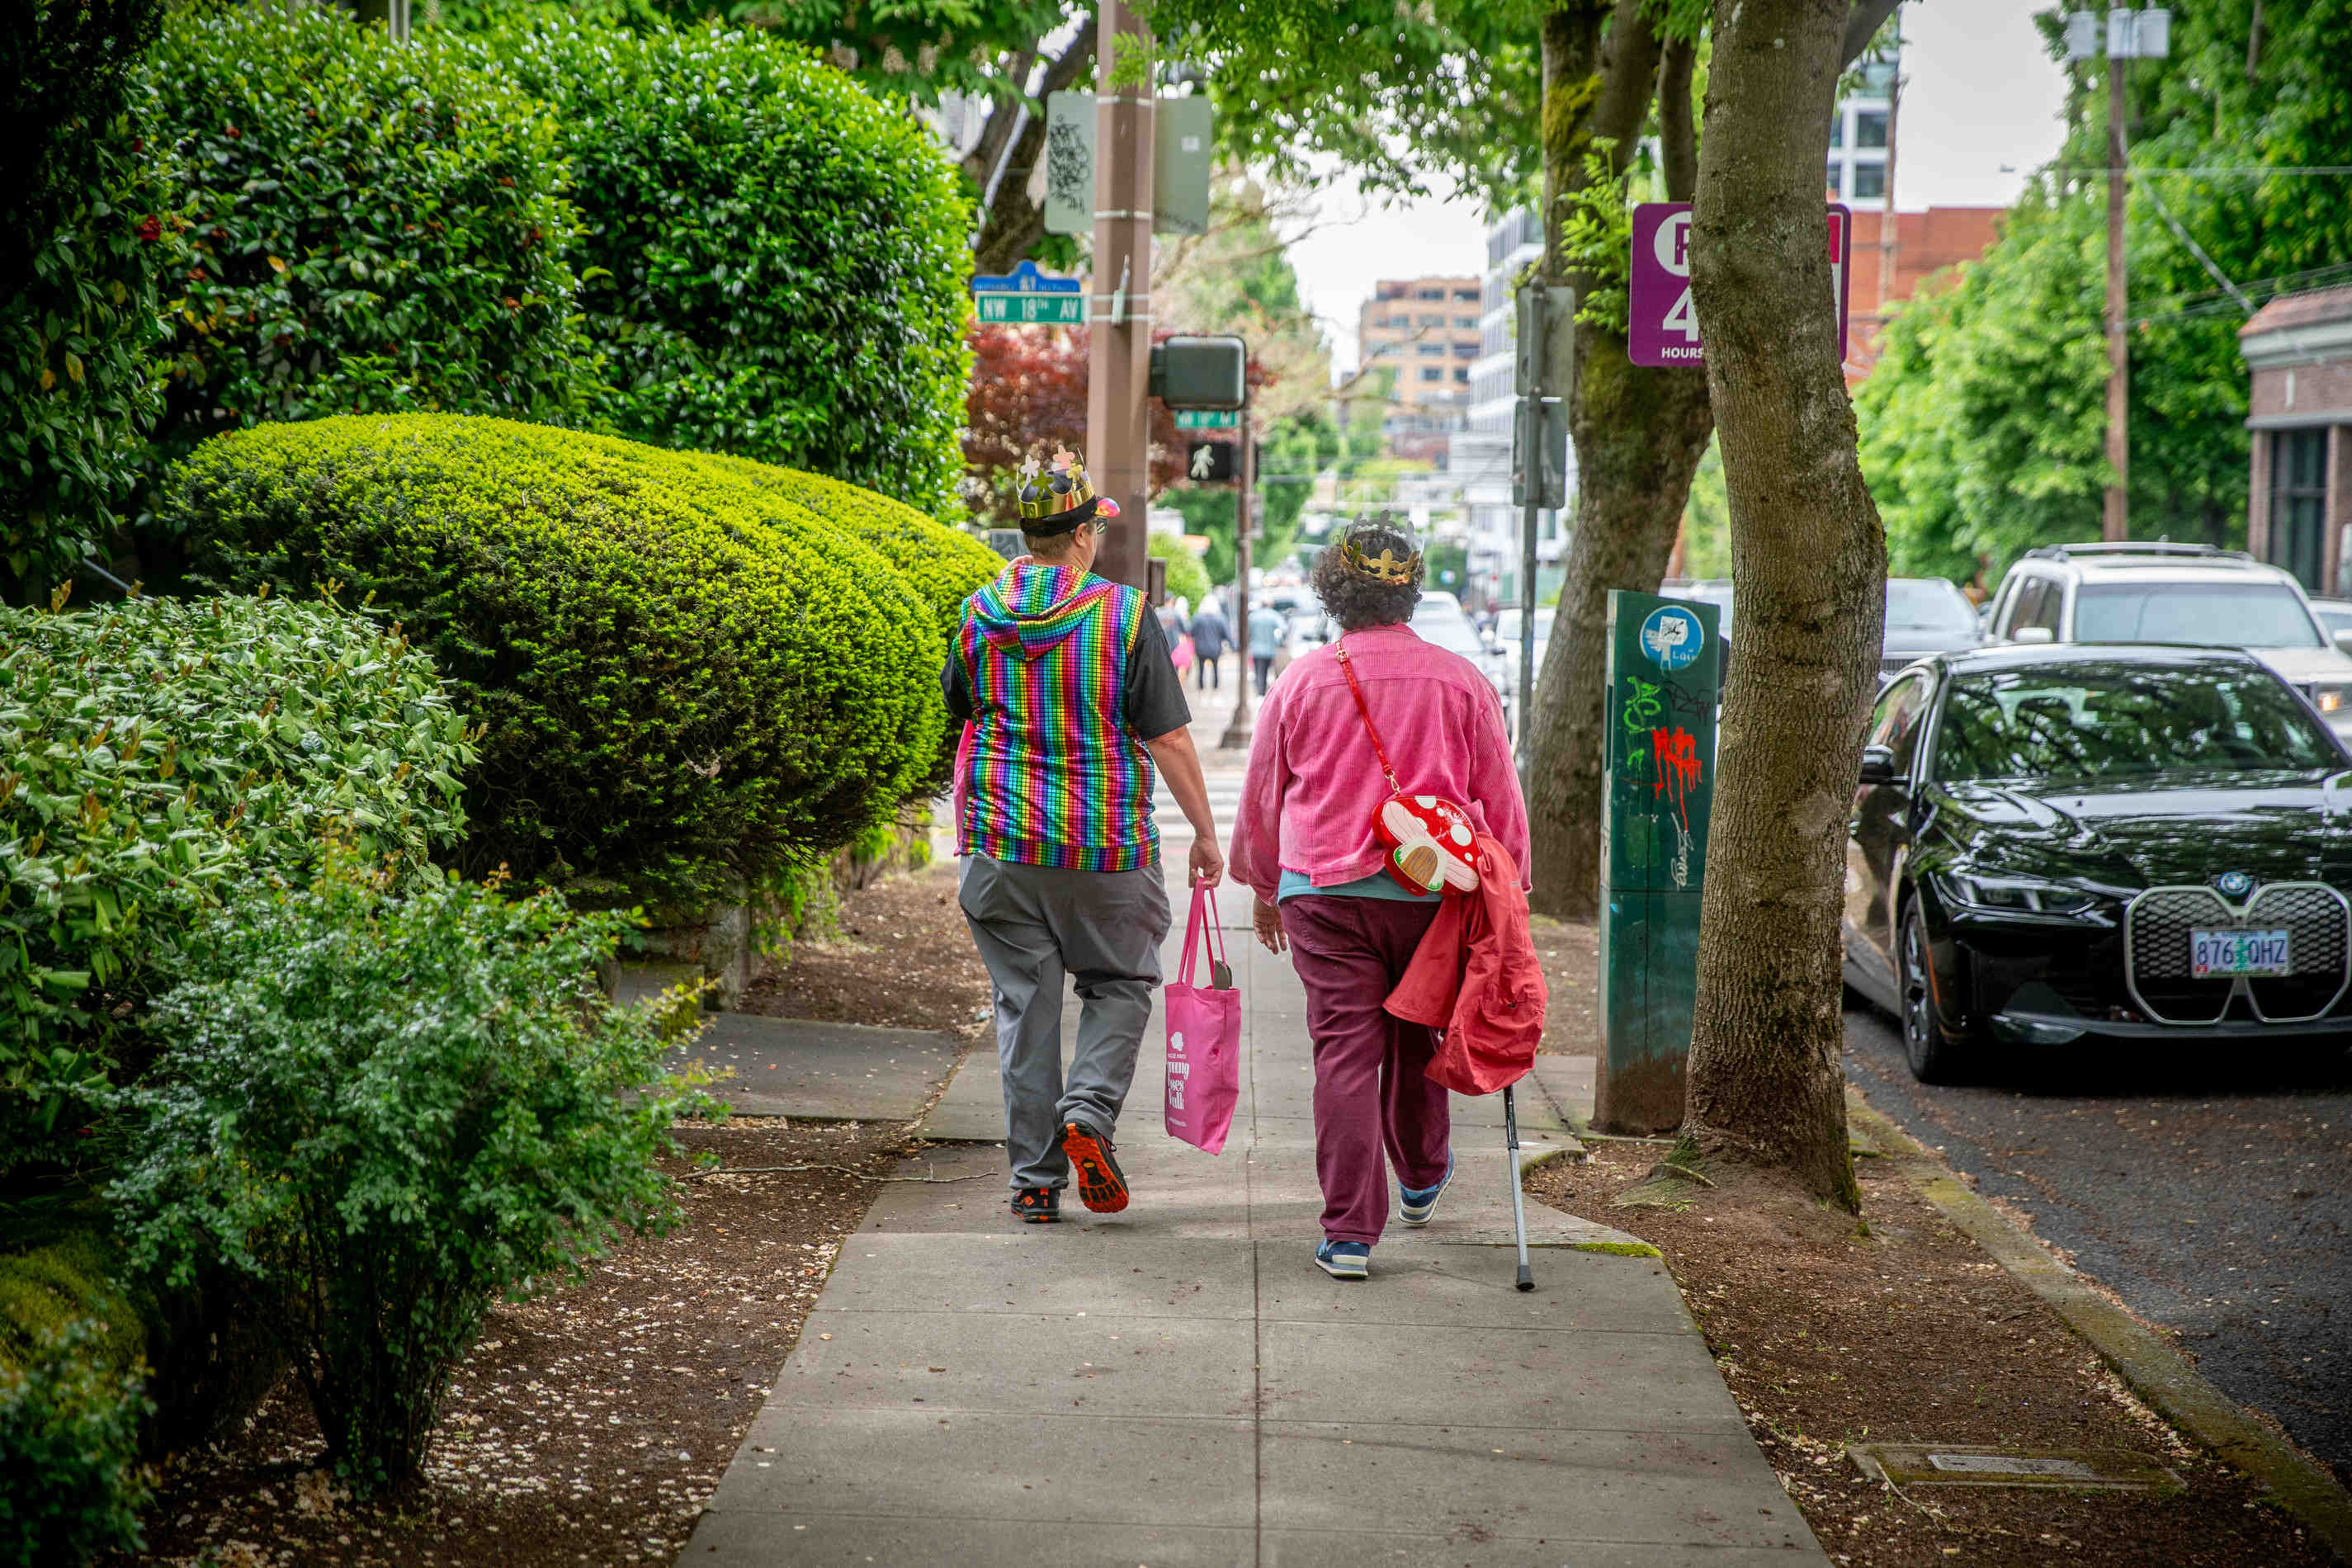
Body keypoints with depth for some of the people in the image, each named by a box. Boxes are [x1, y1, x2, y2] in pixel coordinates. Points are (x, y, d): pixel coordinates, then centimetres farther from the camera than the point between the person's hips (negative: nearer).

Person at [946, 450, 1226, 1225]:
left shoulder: (981, 613, 1)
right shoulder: (1124, 614, -9)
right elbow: (1168, 738, -10)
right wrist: (1206, 834, -1)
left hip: (1001, 841, 3)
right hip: (1107, 842, -2)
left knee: (1025, 1002, 8)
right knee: (1119, 984, 16)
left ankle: (1034, 1178, 9)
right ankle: (1089, 1111, -8)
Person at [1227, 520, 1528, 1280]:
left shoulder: (1303, 680, 0)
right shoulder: (1459, 681, 1)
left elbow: (1261, 797, 8)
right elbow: (1500, 798, 5)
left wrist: (1263, 886, 21)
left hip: (1325, 891, -1)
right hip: (1433, 891, 1)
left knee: (1345, 1052, -2)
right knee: (1414, 1038, 21)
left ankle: (1350, 1233, -5)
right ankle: (1421, 1178, 43)